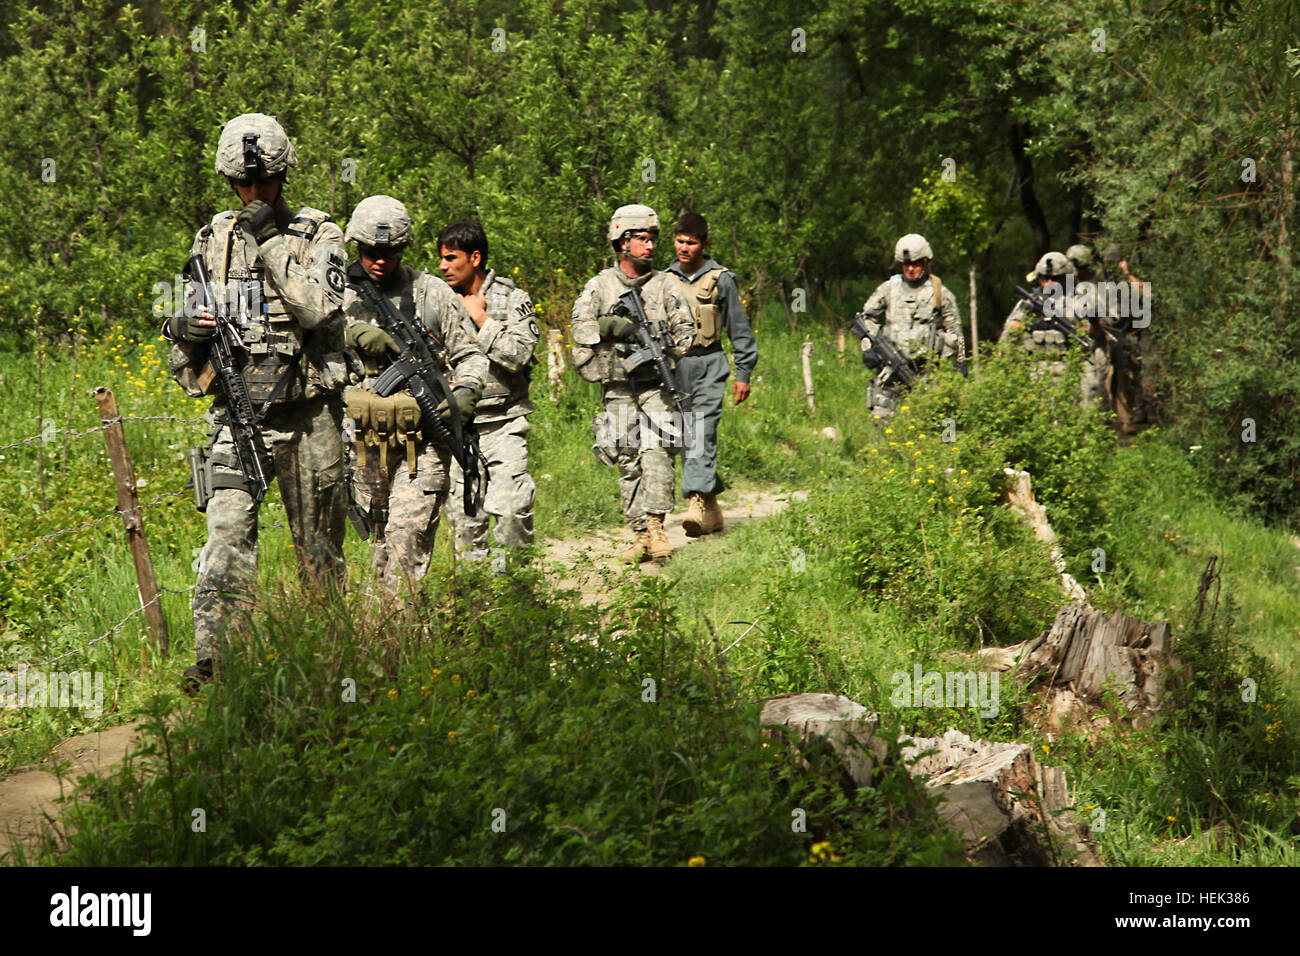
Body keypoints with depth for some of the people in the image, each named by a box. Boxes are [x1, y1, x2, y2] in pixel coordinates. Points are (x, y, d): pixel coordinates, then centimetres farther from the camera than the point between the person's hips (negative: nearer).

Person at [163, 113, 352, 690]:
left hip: (308, 419, -1)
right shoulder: (212, 241, 10)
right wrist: (186, 327, -7)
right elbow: (185, 331, 18)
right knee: (227, 534, -14)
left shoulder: (318, 236, -1)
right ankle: (214, 659, -19)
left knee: (319, 549, 9)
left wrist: (270, 243, -17)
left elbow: (318, 308, -19)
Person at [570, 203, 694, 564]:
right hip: (617, 389, 1)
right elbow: (581, 328, -3)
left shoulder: (664, 285, 8)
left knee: (656, 453, -17)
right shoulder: (599, 286, 7)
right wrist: (612, 326, -18)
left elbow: (685, 332, 7)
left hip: (656, 386, -1)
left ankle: (655, 525, -19)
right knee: (628, 463, 2)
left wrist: (665, 345, -13)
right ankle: (639, 535, 7)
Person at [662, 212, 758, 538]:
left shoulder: (720, 279, 1)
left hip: (709, 365, -4)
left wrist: (743, 373, 2)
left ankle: (697, 503, -25)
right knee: (684, 438, 5)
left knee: (703, 433, -16)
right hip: (673, 365, 4)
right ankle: (712, 509, 14)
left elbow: (739, 329, 5)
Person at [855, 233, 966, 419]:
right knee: (880, 419, -5)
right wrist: (868, 347, 2)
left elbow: (954, 328, 14)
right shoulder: (888, 288, 11)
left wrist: (961, 362, 12)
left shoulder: (940, 293, 8)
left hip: (927, 368, -2)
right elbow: (867, 317, 16)